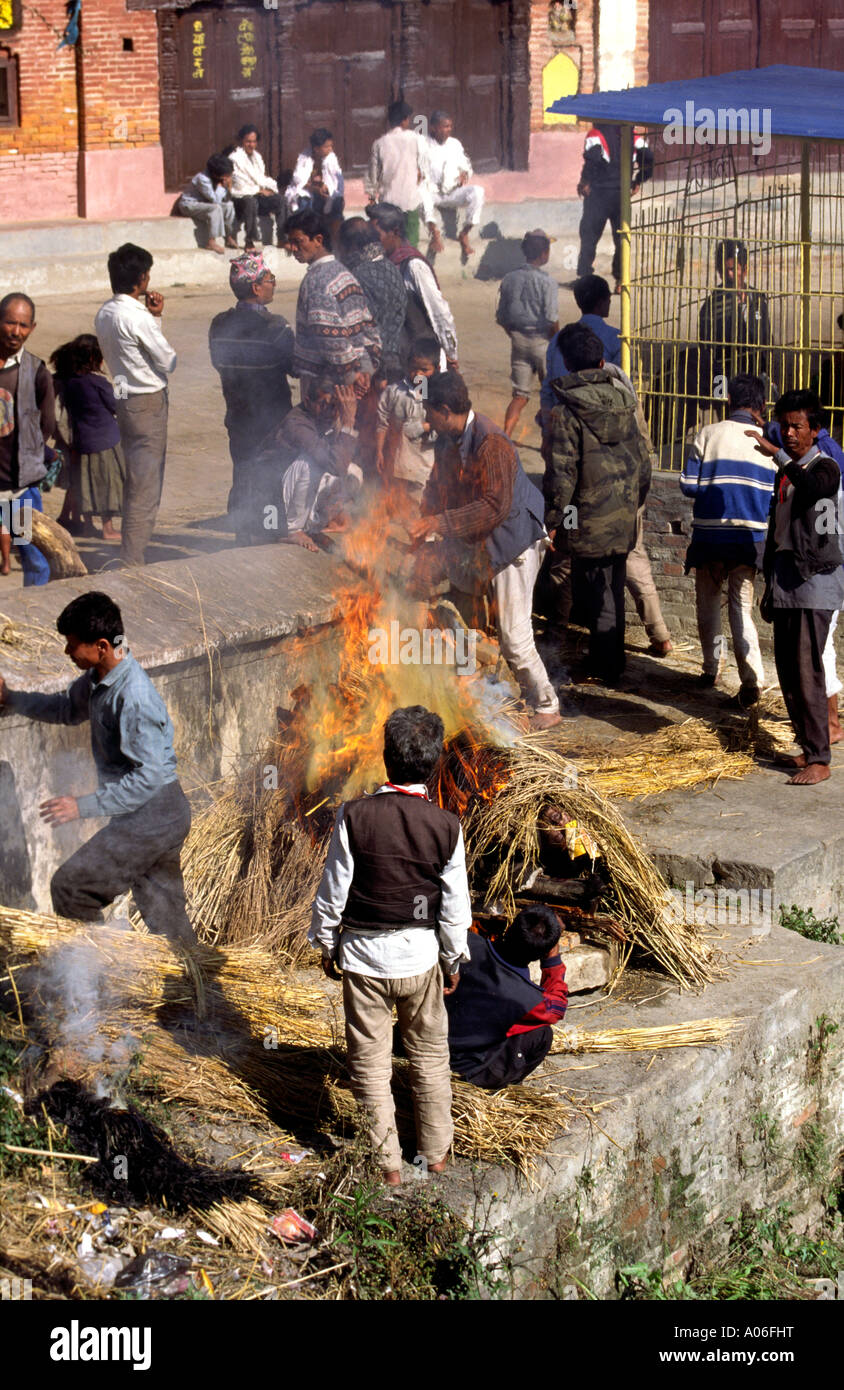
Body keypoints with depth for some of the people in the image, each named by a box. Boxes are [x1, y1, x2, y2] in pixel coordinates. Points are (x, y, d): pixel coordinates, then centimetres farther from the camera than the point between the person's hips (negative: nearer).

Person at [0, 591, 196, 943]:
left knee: (69, 887, -3)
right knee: (163, 914, 15)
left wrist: (84, 806, -27)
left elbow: (149, 776, -29)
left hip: (152, 815, -9)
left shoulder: (133, 697, -27)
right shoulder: (97, 678, 3)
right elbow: (68, 708, 25)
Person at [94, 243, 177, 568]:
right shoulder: (136, 318, -20)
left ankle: (132, 551, 25)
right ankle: (132, 559, -4)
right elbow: (168, 361, -13)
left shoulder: (104, 313, 6)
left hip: (125, 399, 9)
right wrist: (155, 318, 1)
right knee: (145, 484, -4)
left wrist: (153, 317, 5)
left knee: (135, 479, 18)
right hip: (148, 401, -9)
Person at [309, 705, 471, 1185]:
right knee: (431, 1055, 19)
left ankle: (388, 1163, 18)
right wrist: (454, 959, 11)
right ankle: (436, 1152, 30)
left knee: (371, 1062, 11)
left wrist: (326, 943, 8)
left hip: (364, 955, -1)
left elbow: (334, 889, -8)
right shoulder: (446, 826, -11)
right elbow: (455, 905, -4)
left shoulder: (355, 816, -15)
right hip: (421, 955, 1)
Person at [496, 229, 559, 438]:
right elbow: (551, 319, -18)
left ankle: (505, 437, -9)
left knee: (519, 395, 7)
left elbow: (501, 317, 6)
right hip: (541, 341, -5)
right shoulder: (546, 282, -14)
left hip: (518, 340, 5)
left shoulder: (509, 278, 3)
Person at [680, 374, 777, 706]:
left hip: (709, 535, -1)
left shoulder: (709, 435, -6)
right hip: (750, 537, 1)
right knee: (741, 607, 4)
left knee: (708, 602, 17)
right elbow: (777, 493, 2)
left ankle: (712, 668, 24)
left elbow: (688, 485, -6)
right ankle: (752, 677, -11)